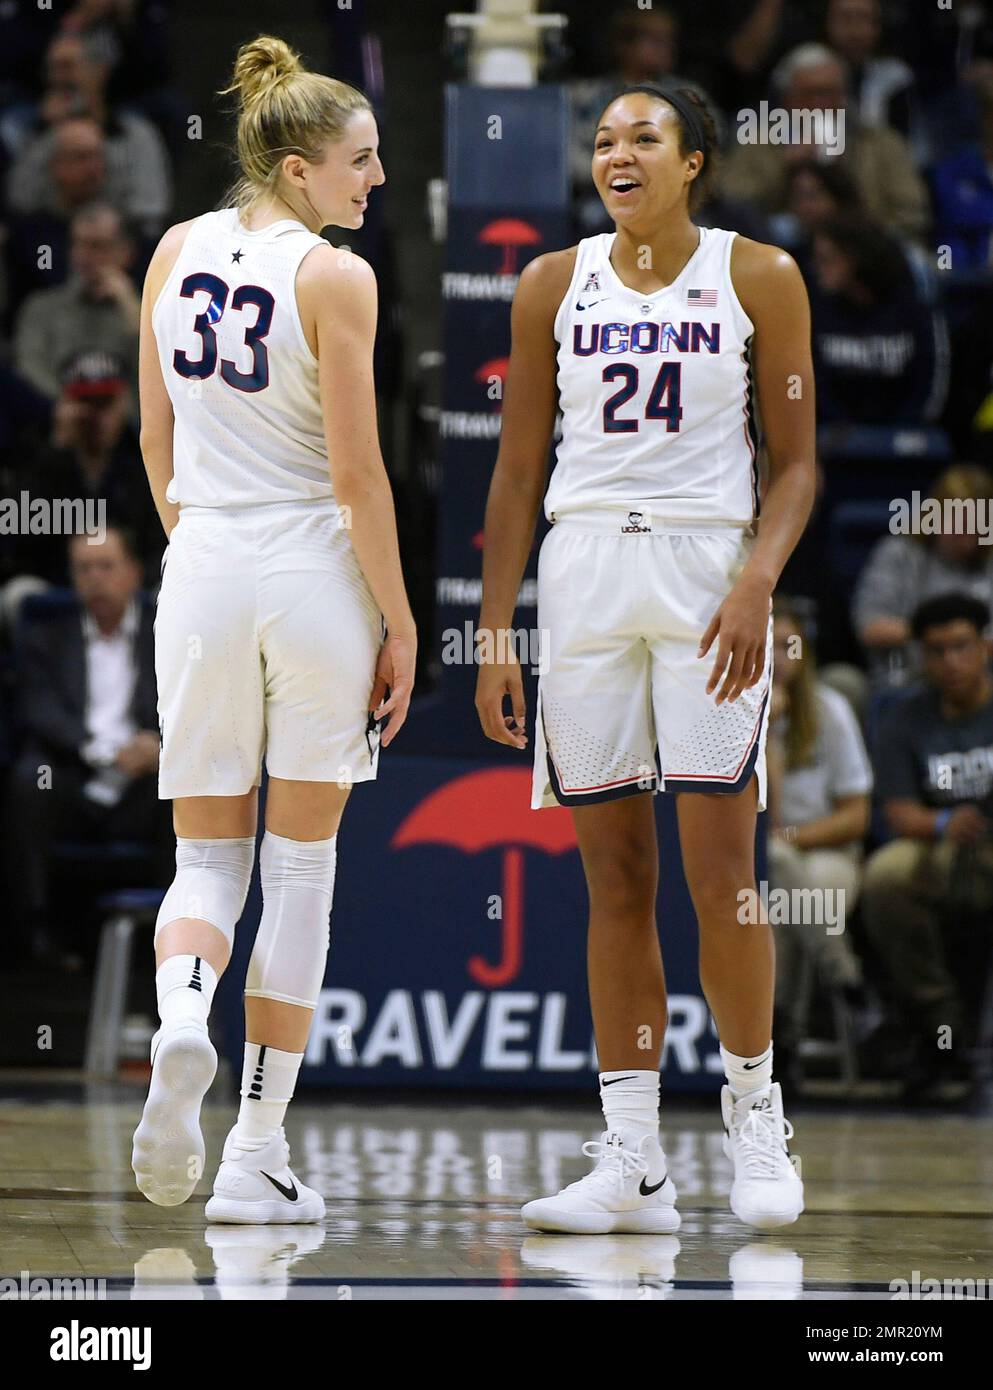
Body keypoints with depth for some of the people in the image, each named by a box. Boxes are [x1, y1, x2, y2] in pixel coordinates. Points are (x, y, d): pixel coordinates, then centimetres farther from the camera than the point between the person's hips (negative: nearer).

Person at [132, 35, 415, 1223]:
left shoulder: (176, 254, 6)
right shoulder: (334, 278, -11)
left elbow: (157, 443, 11)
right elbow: (356, 475, -12)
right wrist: (399, 623, -4)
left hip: (202, 576, 4)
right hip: (316, 573, -4)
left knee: (208, 856, 11)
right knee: (300, 864, 7)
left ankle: (181, 1018, -24)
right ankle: (256, 1157, 9)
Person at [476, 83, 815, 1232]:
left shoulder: (757, 278, 2)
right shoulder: (554, 286, 9)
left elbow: (796, 461, 2)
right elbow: (519, 469, 11)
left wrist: (758, 580, -14)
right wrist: (492, 632, 6)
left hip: (707, 570, -2)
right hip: (584, 575, 2)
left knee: (721, 870, -9)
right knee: (615, 881, 2)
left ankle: (754, 1108, 10)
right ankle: (631, 1164, 4)